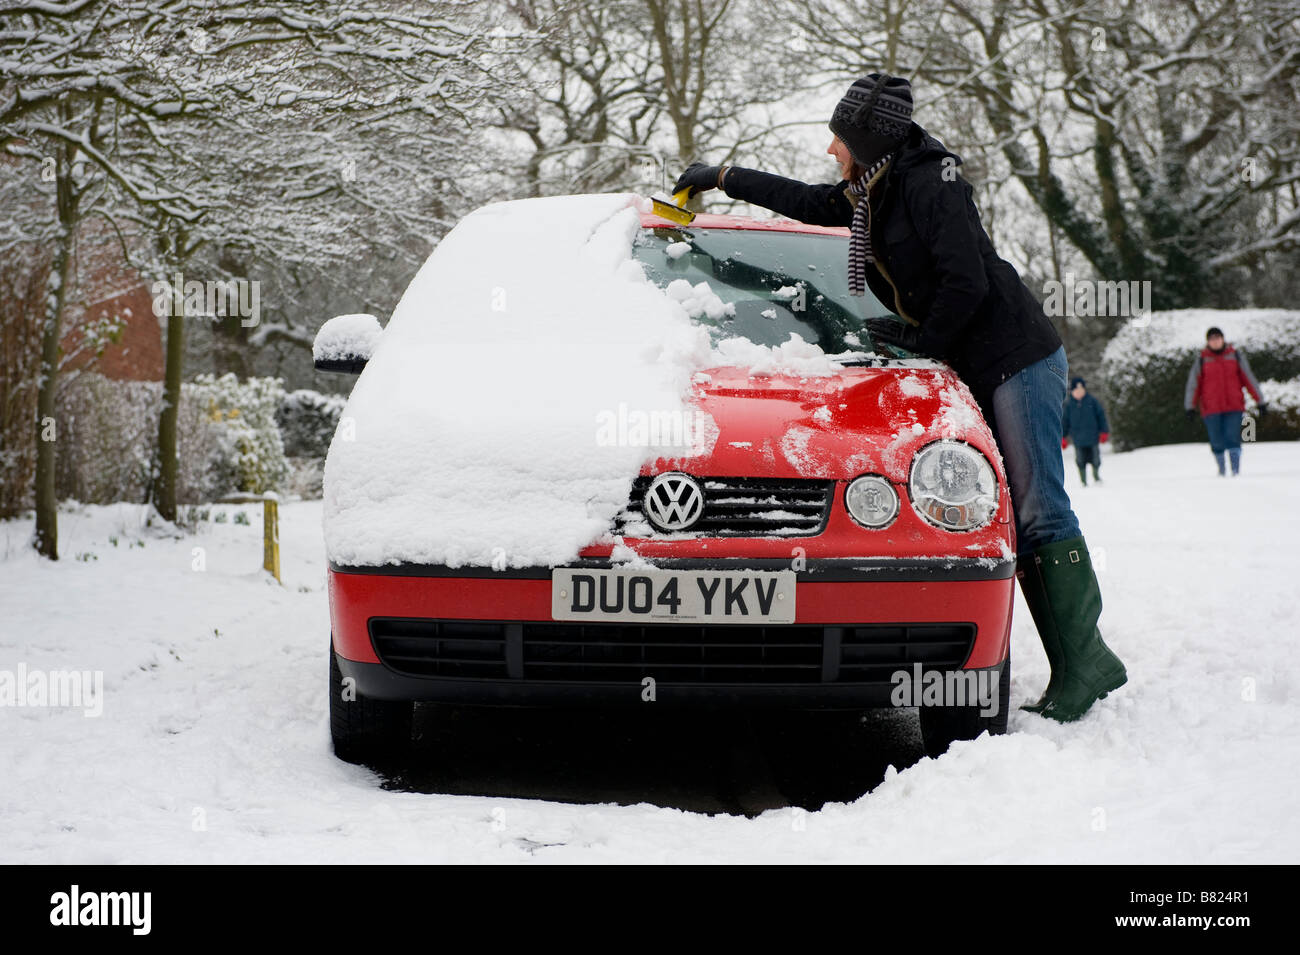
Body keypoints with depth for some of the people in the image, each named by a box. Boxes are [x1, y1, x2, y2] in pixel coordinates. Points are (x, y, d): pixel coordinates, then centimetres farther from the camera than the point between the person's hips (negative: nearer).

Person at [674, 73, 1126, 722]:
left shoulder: (928, 184, -12)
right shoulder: (871, 194, 16)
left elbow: (965, 282, -19)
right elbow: (809, 202, 34)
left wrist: (921, 339, -7)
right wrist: (725, 178, 40)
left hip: (1018, 360, -9)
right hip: (975, 374, 9)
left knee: (1040, 512, -14)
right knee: (1016, 522, 0)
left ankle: (1083, 662, -15)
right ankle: (1082, 665, -2)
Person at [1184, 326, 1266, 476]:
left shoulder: (1235, 355, 5)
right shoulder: (1202, 359, 3)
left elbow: (1249, 379, 8)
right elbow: (1193, 384, 2)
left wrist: (1260, 402, 6)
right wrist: (1190, 407, -6)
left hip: (1234, 407, 0)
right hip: (1211, 408, 0)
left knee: (1233, 438, -13)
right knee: (1217, 442, 0)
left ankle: (1236, 470, -14)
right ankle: (1221, 470, 17)